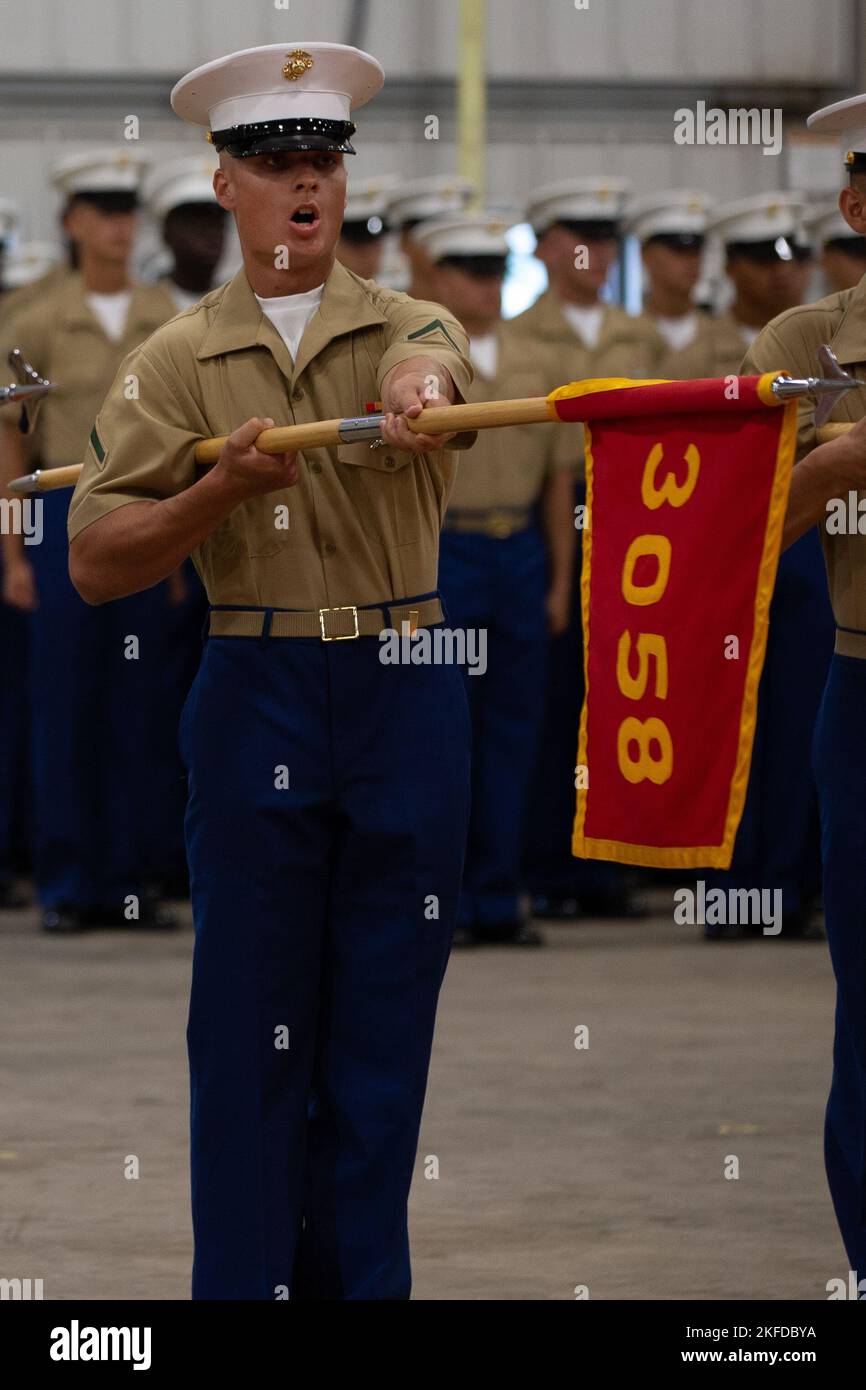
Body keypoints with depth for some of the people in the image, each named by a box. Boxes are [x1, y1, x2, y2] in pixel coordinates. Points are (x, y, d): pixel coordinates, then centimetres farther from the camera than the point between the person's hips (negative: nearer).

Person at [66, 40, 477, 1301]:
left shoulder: (407, 328, 6)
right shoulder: (179, 362, 6)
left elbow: (428, 366, -21)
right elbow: (96, 565, 0)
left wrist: (417, 391, -46)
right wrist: (223, 488, -16)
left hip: (406, 694, 1)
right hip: (256, 703, -1)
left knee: (384, 1026, 4)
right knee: (252, 1025, 0)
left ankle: (362, 1282, 13)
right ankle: (244, 1281, 7)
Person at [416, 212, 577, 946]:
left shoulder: (540, 364, 11)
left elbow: (559, 478, 12)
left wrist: (561, 579, 8)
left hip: (521, 556, 4)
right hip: (441, 551, -4)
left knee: (514, 730, 5)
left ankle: (499, 899, 10)